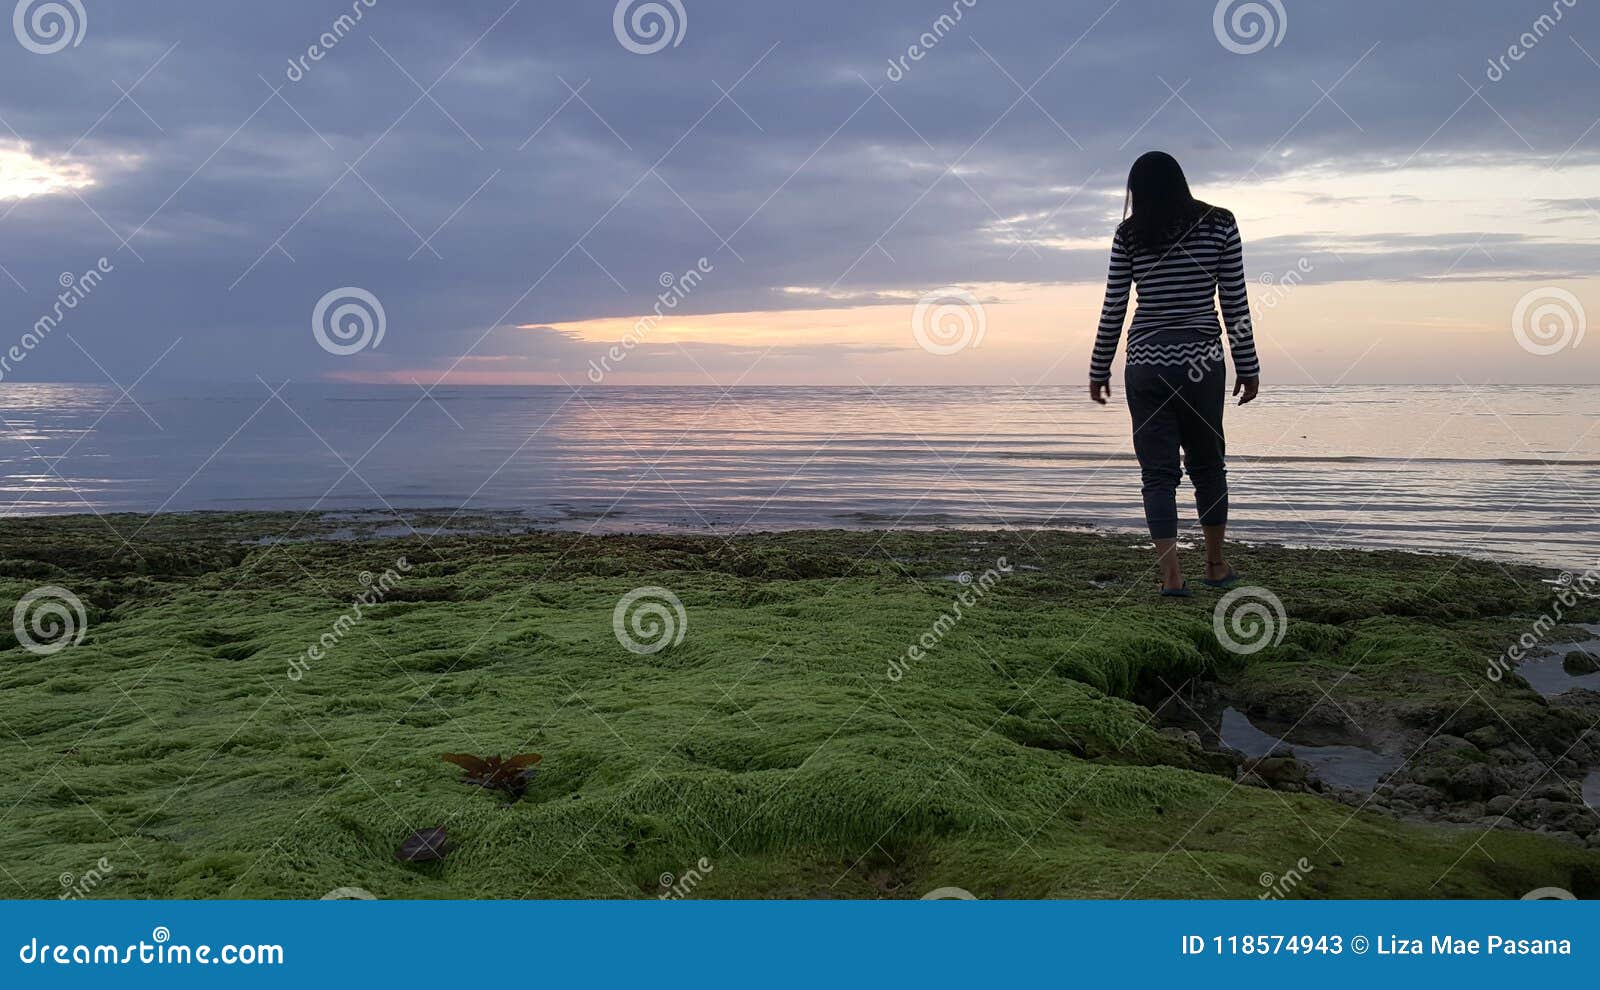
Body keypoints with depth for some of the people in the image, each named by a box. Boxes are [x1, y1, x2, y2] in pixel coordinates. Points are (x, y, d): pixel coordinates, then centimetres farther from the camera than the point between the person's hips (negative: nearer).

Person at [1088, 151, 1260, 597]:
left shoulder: (1129, 235, 1)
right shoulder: (1219, 224, 3)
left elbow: (1113, 310, 1)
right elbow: (1236, 303, 1)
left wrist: (1099, 371, 10)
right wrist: (1247, 367, 7)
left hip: (1146, 363, 0)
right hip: (1202, 361, 1)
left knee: (1158, 471, 3)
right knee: (1207, 464, 15)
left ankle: (1171, 574, -4)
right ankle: (1216, 565, 25)